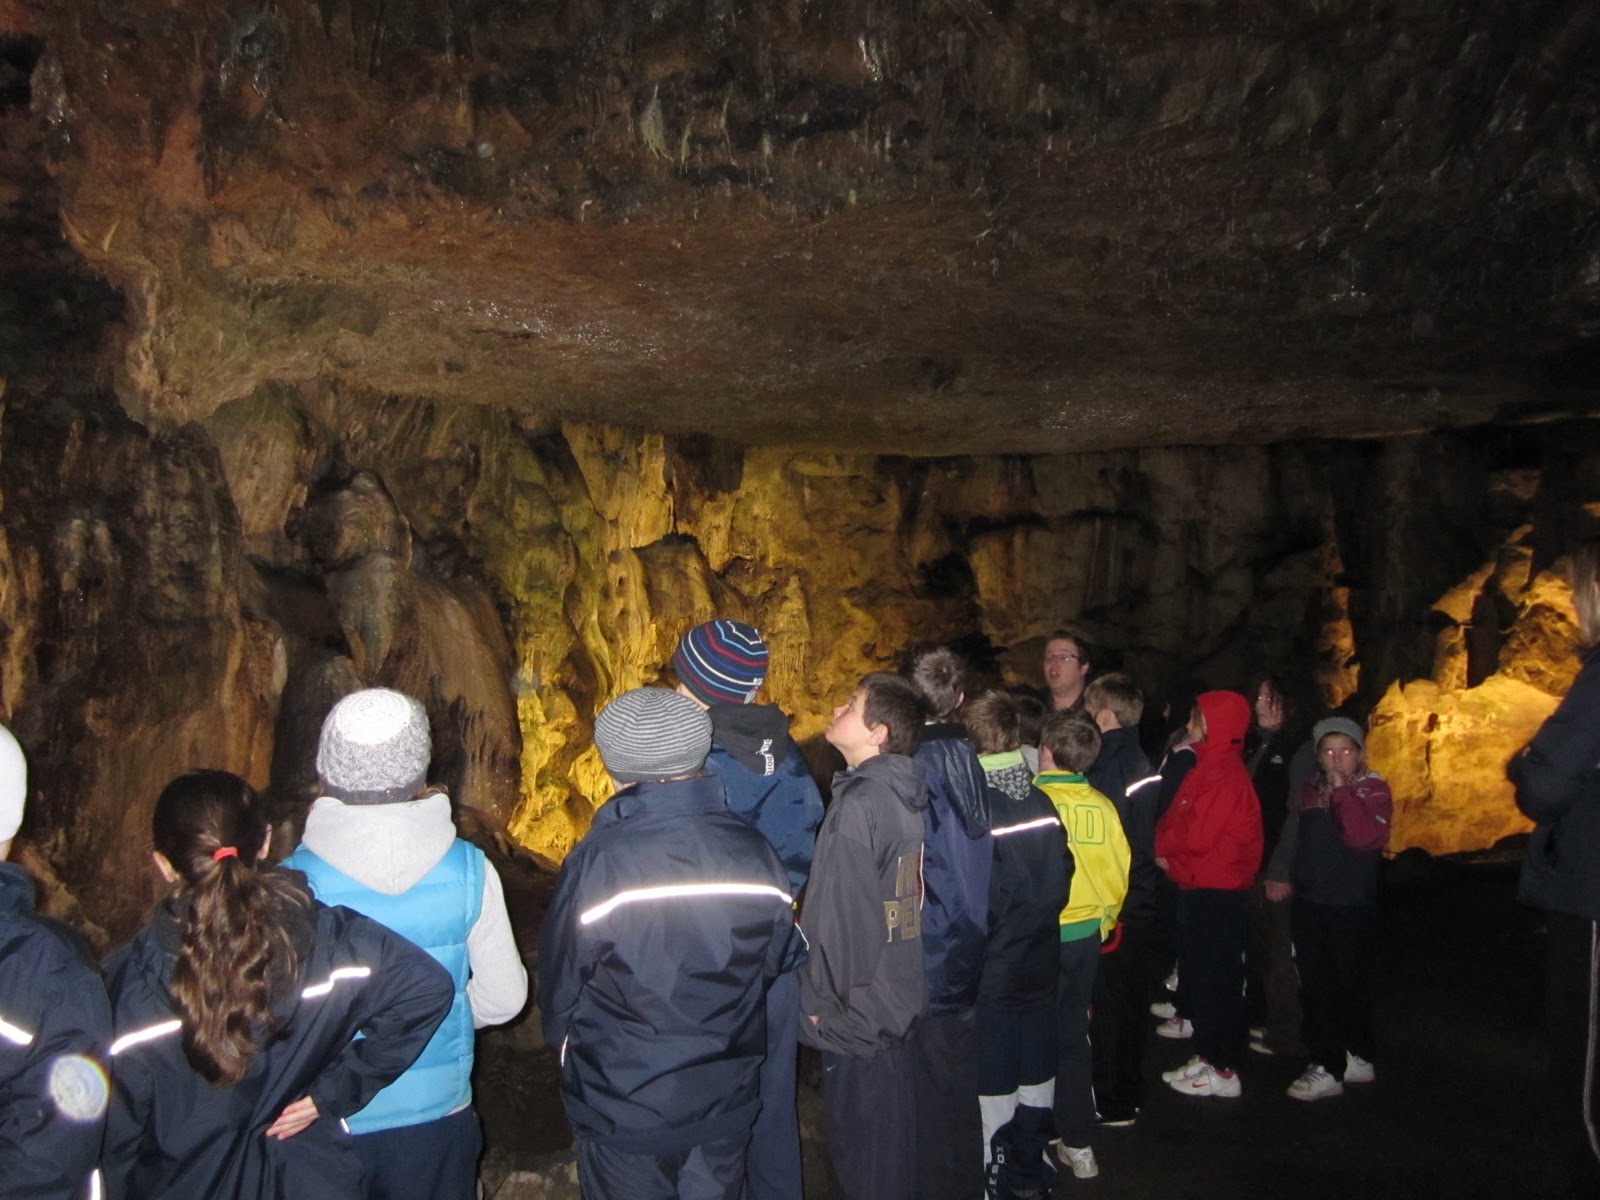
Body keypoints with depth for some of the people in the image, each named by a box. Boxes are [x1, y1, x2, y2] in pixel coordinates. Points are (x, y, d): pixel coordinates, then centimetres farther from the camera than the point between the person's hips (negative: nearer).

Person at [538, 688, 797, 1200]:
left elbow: (560, 983, -10)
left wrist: (565, 1042, 12)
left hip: (622, 1106, -3)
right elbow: (771, 962, 1)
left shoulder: (599, 861, -25)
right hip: (726, 1101, 3)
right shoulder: (755, 852, -14)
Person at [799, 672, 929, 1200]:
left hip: (856, 1014, -8)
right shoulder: (906, 795, 3)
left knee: (858, 1141, 8)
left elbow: (840, 917, -22)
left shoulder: (858, 804, -22)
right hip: (898, 997, 8)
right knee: (891, 1127, 21)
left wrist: (824, 1004, -12)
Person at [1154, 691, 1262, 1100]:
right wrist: (1167, 850, -3)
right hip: (1199, 887, 10)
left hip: (1218, 893, -10)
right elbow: (1178, 820, 14)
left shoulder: (1226, 777, -19)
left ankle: (1222, 1070, 9)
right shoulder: (1208, 768, 13)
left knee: (1214, 980, -1)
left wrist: (1161, 843, -6)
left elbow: (1197, 836, -22)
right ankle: (1207, 1057, 27)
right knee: (1197, 974, 16)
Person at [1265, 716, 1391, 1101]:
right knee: (1316, 986, 6)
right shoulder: (1309, 791, 9)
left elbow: (1365, 837, -26)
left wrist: (1341, 790, -24)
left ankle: (1356, 1056, 19)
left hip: (1352, 906, -5)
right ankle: (1326, 1065, 13)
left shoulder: (1373, 791, -8)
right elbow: (1292, 837, 17)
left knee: (1348, 984, 5)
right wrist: (1278, 874, 7)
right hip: (1309, 903, 5)